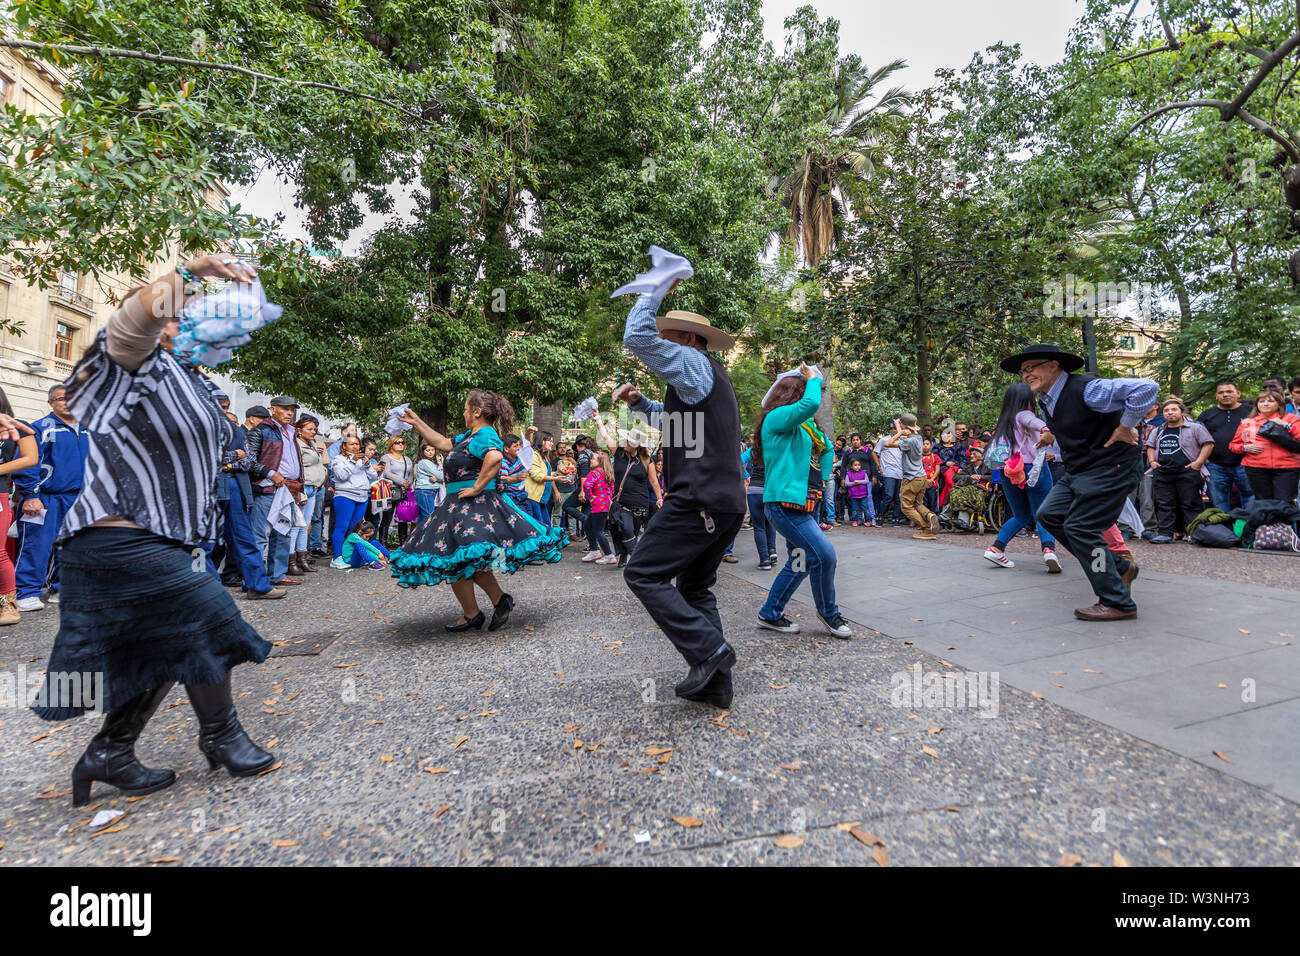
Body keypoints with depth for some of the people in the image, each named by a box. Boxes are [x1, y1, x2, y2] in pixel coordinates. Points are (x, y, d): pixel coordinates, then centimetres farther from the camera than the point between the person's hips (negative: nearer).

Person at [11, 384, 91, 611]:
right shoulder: (41, 428, -4)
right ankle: (27, 594, 2)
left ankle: (61, 589, 21)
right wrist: (30, 495, -15)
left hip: (76, 499, 6)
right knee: (36, 546, -6)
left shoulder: (85, 431, 14)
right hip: (45, 499, -5)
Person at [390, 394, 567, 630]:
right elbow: (442, 443, 28)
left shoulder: (485, 434, -16)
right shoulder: (469, 435, 17)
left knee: (454, 560, -2)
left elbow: (494, 458, -36)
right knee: (469, 560, 14)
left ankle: (471, 615, 11)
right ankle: (500, 600, 19)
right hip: (460, 504, 10)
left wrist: (477, 488, -28)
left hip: (473, 505, -10)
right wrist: (417, 423, 30)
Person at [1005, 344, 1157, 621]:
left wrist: (1125, 426, -21)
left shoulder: (1086, 389, -20)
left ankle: (1118, 603, 1)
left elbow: (1147, 388, -29)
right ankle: (1119, 567, 14)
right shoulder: (1045, 401, 10)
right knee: (1048, 515, 3)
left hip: (1111, 467, -9)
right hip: (1078, 471, 10)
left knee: (1080, 528, -13)